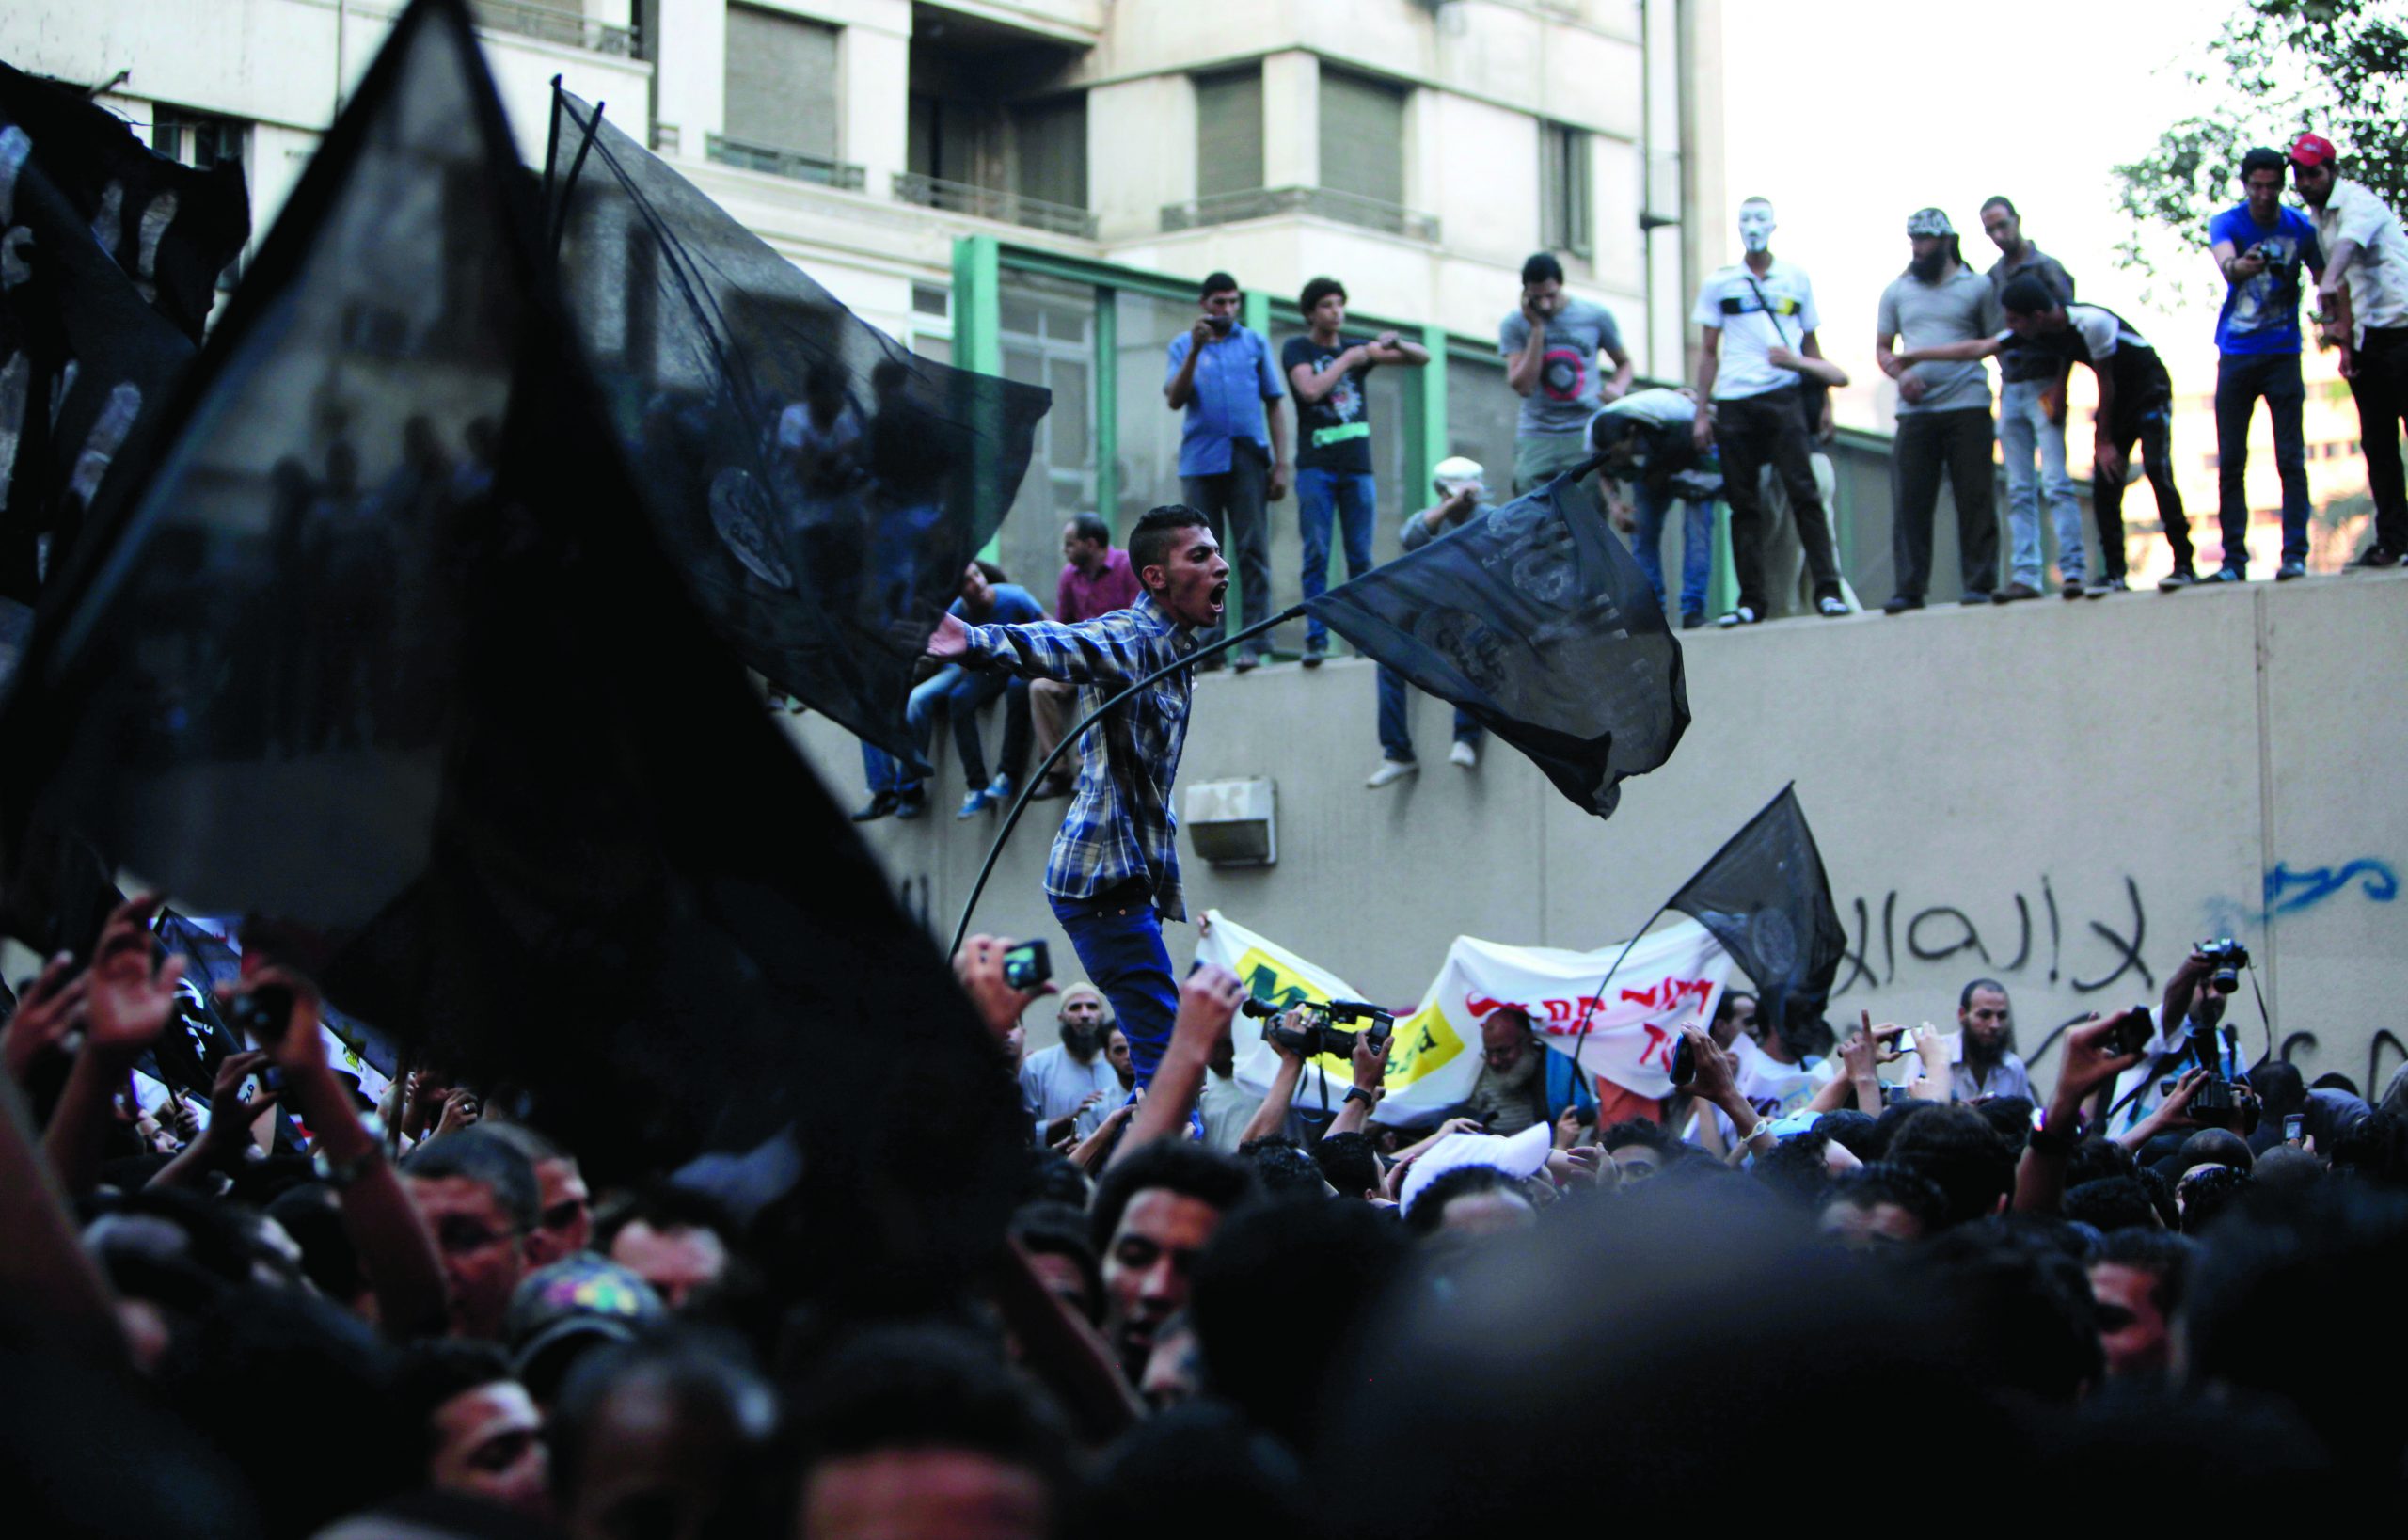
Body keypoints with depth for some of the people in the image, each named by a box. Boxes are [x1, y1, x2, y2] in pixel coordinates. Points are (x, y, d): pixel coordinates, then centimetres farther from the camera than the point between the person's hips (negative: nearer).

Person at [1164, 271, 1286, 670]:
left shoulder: (1254, 342, 12)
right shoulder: (1184, 345, 12)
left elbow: (1273, 405, 9)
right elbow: (1174, 400, -2)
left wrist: (1281, 464, 1)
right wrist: (1195, 350, -13)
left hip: (1248, 458, -1)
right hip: (1201, 461, 1)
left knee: (1252, 550, -6)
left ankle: (1254, 641, -8)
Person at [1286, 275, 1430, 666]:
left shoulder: (1357, 348, 16)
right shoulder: (1297, 349, 6)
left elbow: (1422, 358, 16)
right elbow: (1310, 389, -13)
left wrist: (1396, 344, -4)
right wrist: (1348, 359, -6)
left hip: (1358, 466, 3)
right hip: (1316, 466, -3)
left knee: (1361, 557, 1)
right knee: (1316, 554, -8)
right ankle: (1316, 638, -9)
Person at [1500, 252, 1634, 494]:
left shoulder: (1596, 317, 4)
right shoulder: (1515, 324, 1)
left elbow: (1624, 363, 18)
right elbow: (1522, 386, -10)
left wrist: (1618, 387, -6)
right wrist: (1537, 328, -11)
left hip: (1587, 434, 0)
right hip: (1537, 437, 0)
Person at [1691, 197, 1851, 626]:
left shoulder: (1797, 279, 13)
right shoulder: (1719, 283, 12)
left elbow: (1811, 345, 16)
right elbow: (1708, 352, 13)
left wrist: (1824, 399, 8)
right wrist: (1701, 410, 6)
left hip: (1784, 397, -1)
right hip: (1733, 402, 1)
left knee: (1804, 491, -10)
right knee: (1743, 504, 1)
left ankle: (1827, 588, -9)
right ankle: (1751, 600, 5)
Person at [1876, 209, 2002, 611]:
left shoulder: (1977, 287, 7)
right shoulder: (1897, 291, 16)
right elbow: (1882, 347, 18)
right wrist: (1901, 373, -4)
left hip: (1968, 407, -2)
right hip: (1915, 408, 2)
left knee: (1975, 499, -2)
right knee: (1910, 501, -2)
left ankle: (1979, 584, 2)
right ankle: (1908, 589, 0)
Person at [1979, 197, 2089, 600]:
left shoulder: (2045, 268, -2)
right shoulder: (1991, 277, 15)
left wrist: (2058, 388, -14)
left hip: (2042, 385, -6)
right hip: (2010, 390, 6)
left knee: (2055, 483, -11)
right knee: (2019, 491, 3)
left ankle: (2073, 570, -12)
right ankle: (2025, 575, 1)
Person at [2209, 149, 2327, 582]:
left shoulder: (2300, 228, -1)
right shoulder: (2226, 223, -5)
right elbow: (2226, 266, -25)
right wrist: (2242, 265, -48)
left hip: (2283, 354, -1)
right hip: (2236, 355, 1)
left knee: (2291, 458, -7)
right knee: (2230, 461, 1)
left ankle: (2295, 554, -6)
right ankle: (2234, 559, 6)